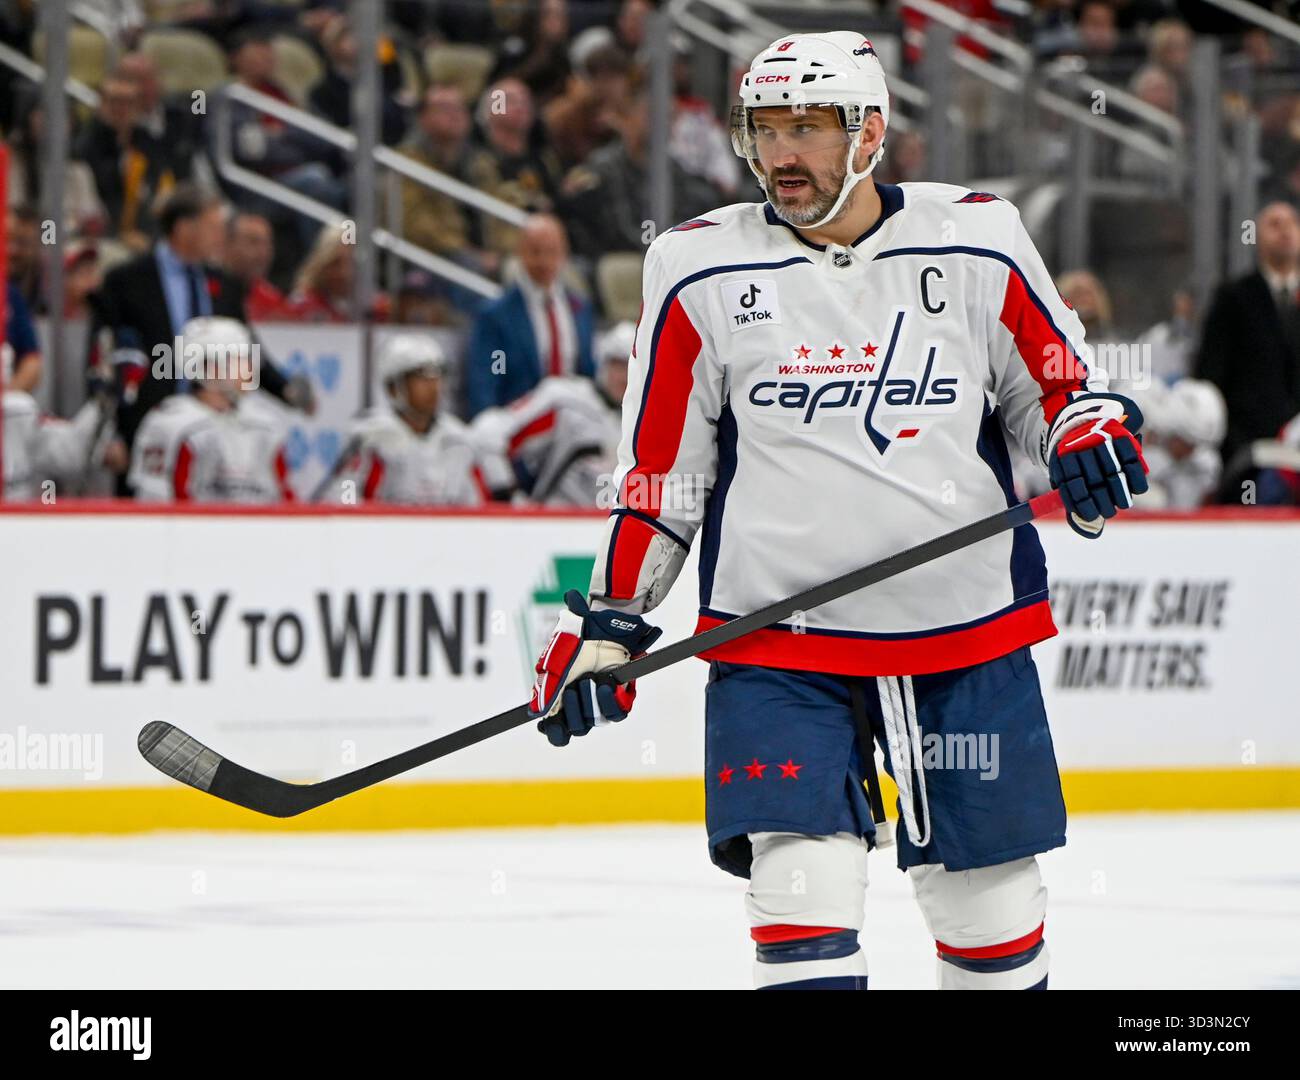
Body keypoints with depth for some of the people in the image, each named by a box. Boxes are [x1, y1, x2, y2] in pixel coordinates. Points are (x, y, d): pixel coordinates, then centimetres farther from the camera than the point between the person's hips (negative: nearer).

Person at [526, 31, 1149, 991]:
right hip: (776, 643, -1)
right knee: (803, 878, -14)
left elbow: (1054, 375, 13)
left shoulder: (976, 240, 1)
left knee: (989, 892, 8)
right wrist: (609, 619, 3)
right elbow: (659, 465, 8)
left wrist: (1091, 428, -9)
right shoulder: (702, 271, 2)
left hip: (967, 629, 1)